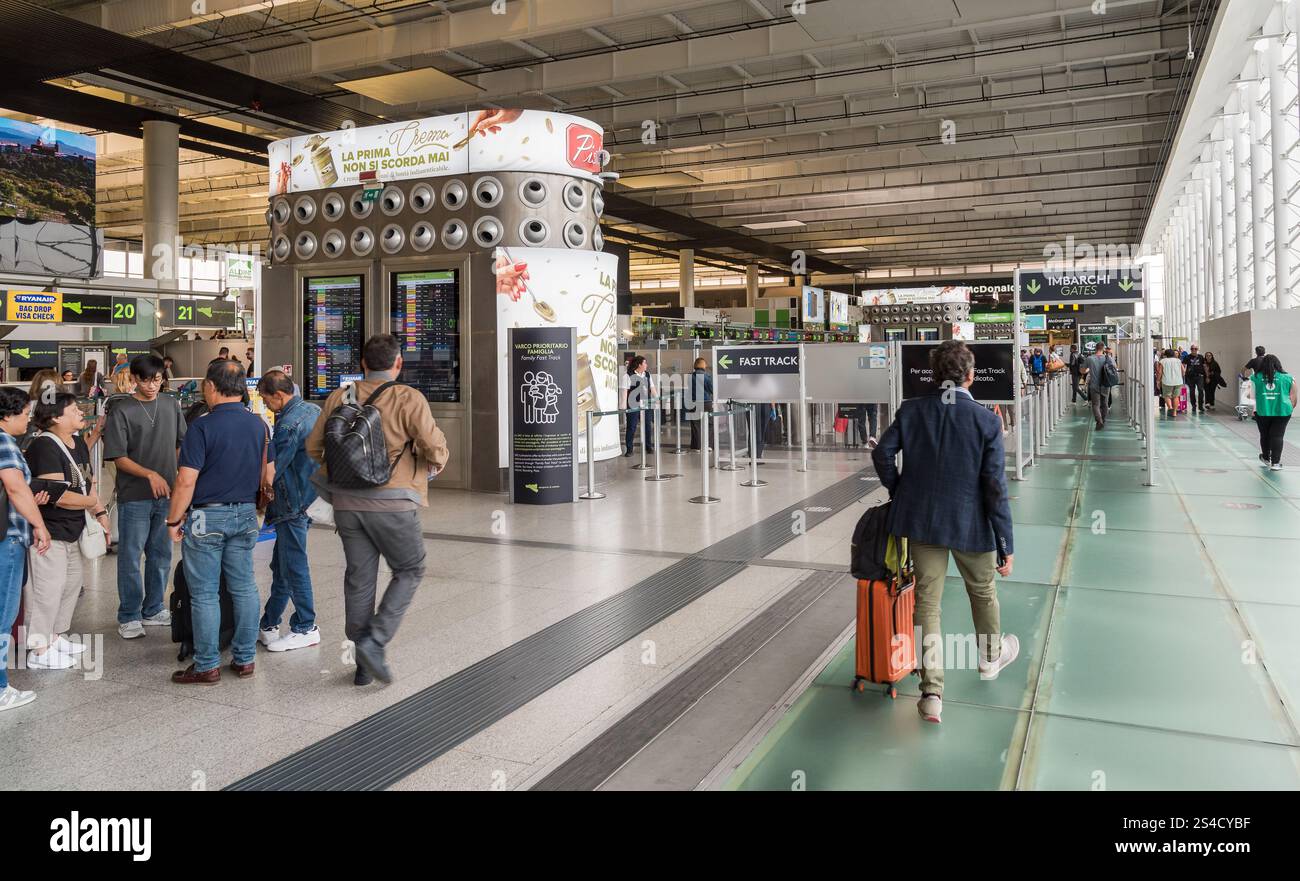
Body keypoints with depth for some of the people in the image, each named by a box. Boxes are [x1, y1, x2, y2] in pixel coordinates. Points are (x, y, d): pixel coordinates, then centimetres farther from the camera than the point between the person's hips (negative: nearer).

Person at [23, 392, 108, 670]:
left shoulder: (78, 443, 9)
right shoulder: (44, 446, -20)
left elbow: (87, 483, 18)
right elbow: (58, 496, -25)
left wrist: (100, 513, 8)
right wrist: (91, 503, -9)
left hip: (72, 531, 10)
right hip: (49, 531, -10)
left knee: (71, 583, 19)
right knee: (48, 589, -4)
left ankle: (56, 637, 33)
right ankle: (39, 651, 6)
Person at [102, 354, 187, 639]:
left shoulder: (171, 405, 6)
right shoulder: (121, 410, -7)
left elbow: (181, 443, 15)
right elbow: (118, 457, -10)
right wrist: (150, 474, -22)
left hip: (166, 492, 5)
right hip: (134, 496, -5)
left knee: (161, 555, 13)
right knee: (131, 557, 2)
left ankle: (153, 610, 26)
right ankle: (128, 617, 14)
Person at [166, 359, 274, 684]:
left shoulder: (202, 426, -14)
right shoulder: (259, 424, 4)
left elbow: (186, 481, -16)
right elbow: (268, 475, 10)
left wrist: (173, 520, -6)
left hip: (206, 516, -5)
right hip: (245, 515, 6)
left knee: (204, 594, 3)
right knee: (244, 588, 11)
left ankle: (207, 666, 10)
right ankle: (244, 658, 18)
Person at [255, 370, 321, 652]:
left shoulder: (289, 424, -21)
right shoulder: (313, 410, 9)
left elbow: (271, 470, -18)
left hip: (294, 504, -10)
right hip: (311, 498, 10)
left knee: (293, 567, 1)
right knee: (281, 566, 16)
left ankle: (306, 629, 11)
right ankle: (269, 625, 25)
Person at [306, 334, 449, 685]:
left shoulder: (339, 398, 6)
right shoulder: (408, 399, -9)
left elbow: (313, 447, 11)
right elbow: (436, 448, -12)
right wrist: (433, 467, 10)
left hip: (347, 502, 5)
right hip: (391, 502, -5)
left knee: (359, 578, 12)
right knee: (409, 571, 13)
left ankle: (364, 665, 20)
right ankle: (374, 640, -1)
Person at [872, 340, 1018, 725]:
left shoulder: (911, 410, -6)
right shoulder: (986, 420, -13)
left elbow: (882, 453, -7)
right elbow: (995, 487, -14)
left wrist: (898, 491, 11)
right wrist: (1006, 546, -8)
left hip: (921, 520, 2)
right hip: (970, 523, -2)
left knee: (928, 602, 7)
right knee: (983, 592, 24)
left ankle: (932, 694, 8)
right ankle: (990, 656, 49)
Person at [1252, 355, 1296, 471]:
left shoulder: (1256, 377, 1)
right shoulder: (1287, 377, 3)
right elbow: (1293, 397, 6)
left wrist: (1253, 409, 11)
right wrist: (1291, 408, 21)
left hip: (1262, 411, 0)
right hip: (1282, 411, 0)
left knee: (1265, 435, 16)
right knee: (1278, 435, 3)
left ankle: (1266, 458, 34)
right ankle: (1275, 462, -2)